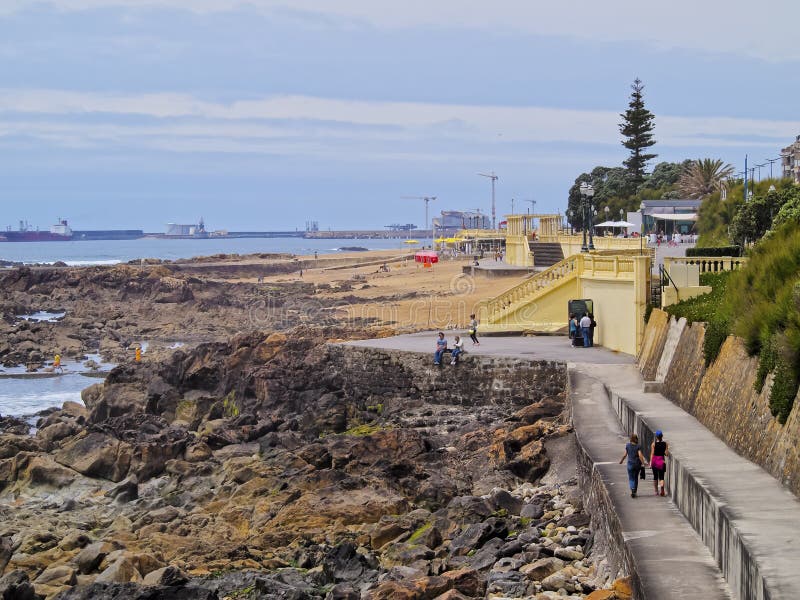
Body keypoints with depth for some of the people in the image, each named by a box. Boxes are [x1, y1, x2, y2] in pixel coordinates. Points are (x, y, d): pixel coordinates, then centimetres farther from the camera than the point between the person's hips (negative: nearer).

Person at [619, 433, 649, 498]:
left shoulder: (627, 445, -4)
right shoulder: (638, 446, -7)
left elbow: (625, 455, 0)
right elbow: (640, 455, -15)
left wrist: (621, 460, 15)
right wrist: (643, 462, -8)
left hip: (630, 464, -1)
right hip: (637, 463, 1)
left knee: (631, 478, 1)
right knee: (636, 478, 18)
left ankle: (632, 490, -23)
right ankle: (635, 492, 23)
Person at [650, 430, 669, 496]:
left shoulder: (653, 444, -6)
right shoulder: (665, 444, -2)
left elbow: (652, 454, -7)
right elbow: (667, 454, -3)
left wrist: (650, 463, -3)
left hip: (654, 460, 0)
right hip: (662, 460, 0)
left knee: (655, 477, 13)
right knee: (661, 476, 2)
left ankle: (656, 491, 18)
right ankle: (662, 490, -23)